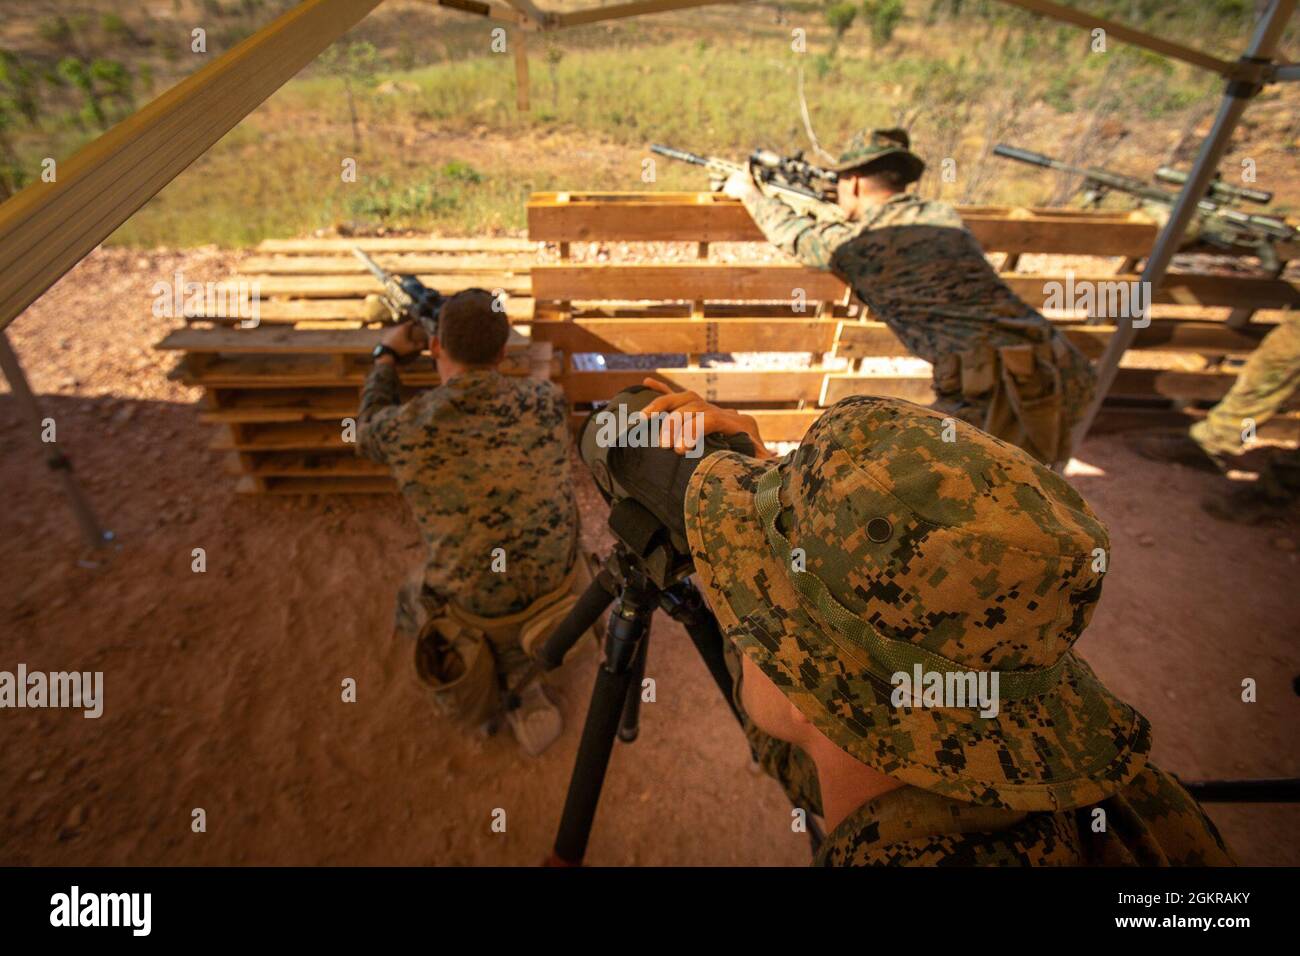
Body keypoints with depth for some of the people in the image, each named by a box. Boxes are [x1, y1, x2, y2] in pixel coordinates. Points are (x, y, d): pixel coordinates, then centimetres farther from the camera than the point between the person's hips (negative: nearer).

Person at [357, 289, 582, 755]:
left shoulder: (404, 428, -18)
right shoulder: (548, 401, -14)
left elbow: (367, 429, 10)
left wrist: (385, 357, 23)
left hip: (475, 611, -1)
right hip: (557, 588, 2)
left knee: (412, 599, 31)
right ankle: (522, 688, 20)